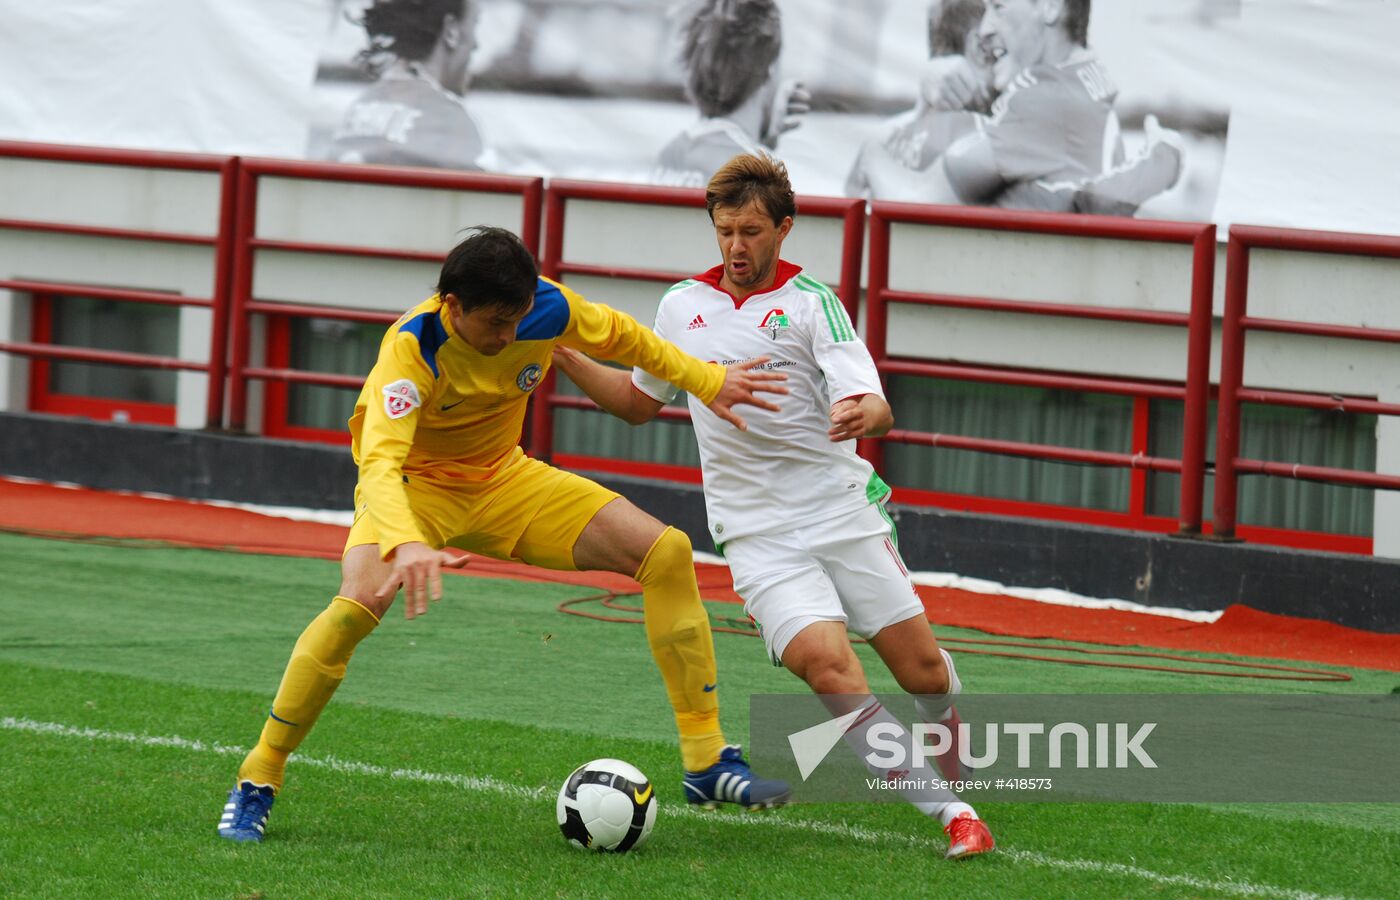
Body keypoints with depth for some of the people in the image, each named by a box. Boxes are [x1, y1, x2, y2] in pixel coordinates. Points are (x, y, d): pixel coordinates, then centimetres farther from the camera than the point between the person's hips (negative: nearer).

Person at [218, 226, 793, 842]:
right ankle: (255, 785, -20)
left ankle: (707, 762, -2)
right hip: (413, 486, -5)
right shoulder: (411, 349, -33)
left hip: (504, 480, 5)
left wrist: (706, 381, 9)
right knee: (358, 602, -36)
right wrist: (406, 544, -65)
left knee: (668, 553, -9)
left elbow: (618, 336, 6)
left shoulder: (547, 307, -19)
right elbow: (379, 464, -46)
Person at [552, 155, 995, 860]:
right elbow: (637, 402, 24)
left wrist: (862, 414, -38)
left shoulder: (811, 302, -4)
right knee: (828, 667, -22)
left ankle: (953, 752, 38)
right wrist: (562, 355, 12)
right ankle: (950, 814, -16)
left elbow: (876, 409, -15)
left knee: (922, 669, 1)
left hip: (843, 511, -1)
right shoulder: (683, 305, 10)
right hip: (757, 535, 1)